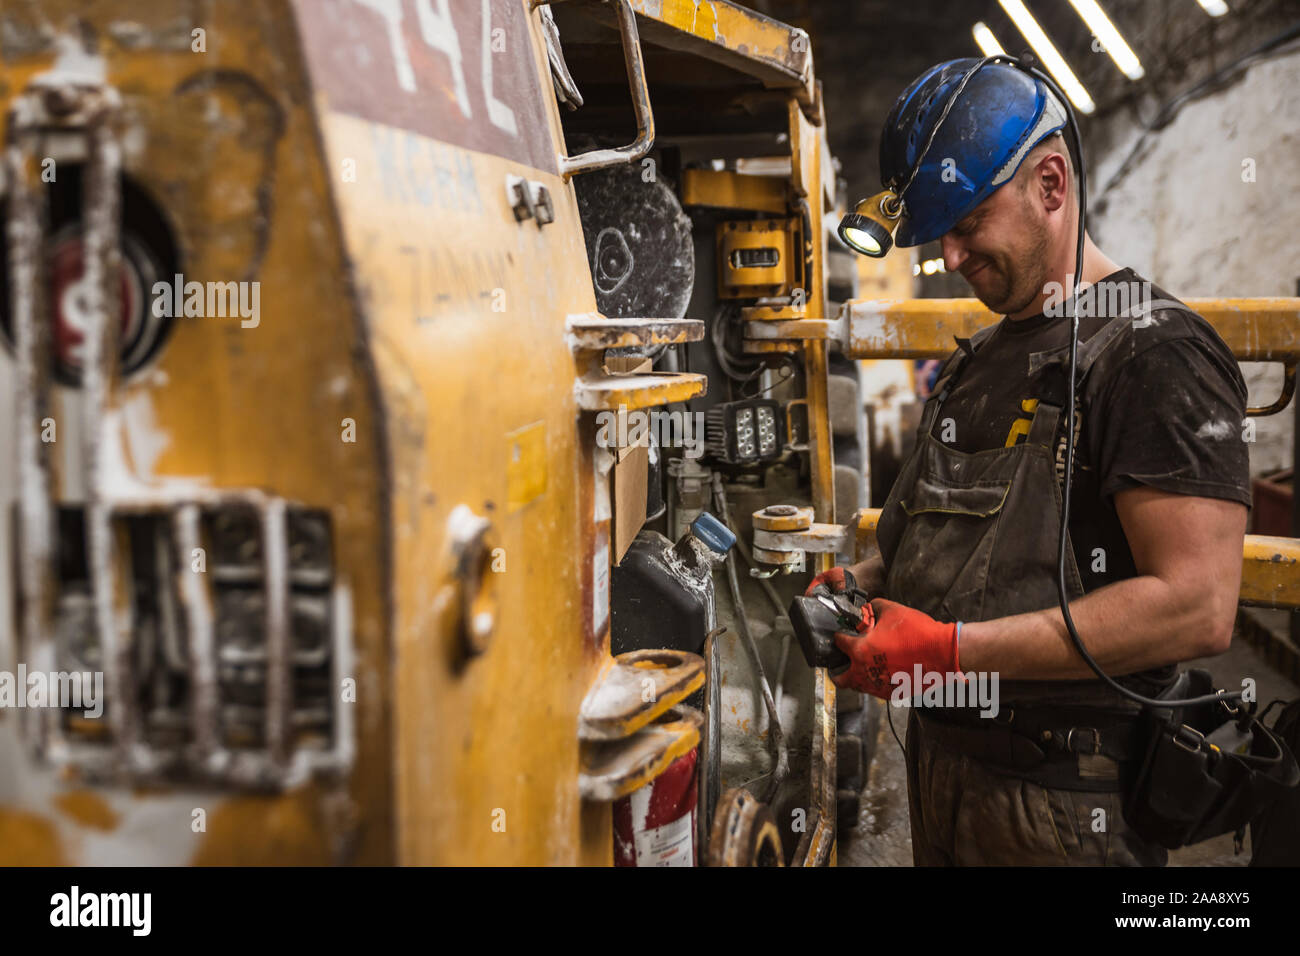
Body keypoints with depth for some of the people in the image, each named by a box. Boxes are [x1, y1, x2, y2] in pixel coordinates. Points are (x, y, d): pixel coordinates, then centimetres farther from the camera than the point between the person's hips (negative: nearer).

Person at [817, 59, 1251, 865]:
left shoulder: (1152, 350, -14)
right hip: (940, 764, 8)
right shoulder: (977, 361, 14)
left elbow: (1198, 609, -23)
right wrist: (862, 584, 1)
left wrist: (953, 649, -25)